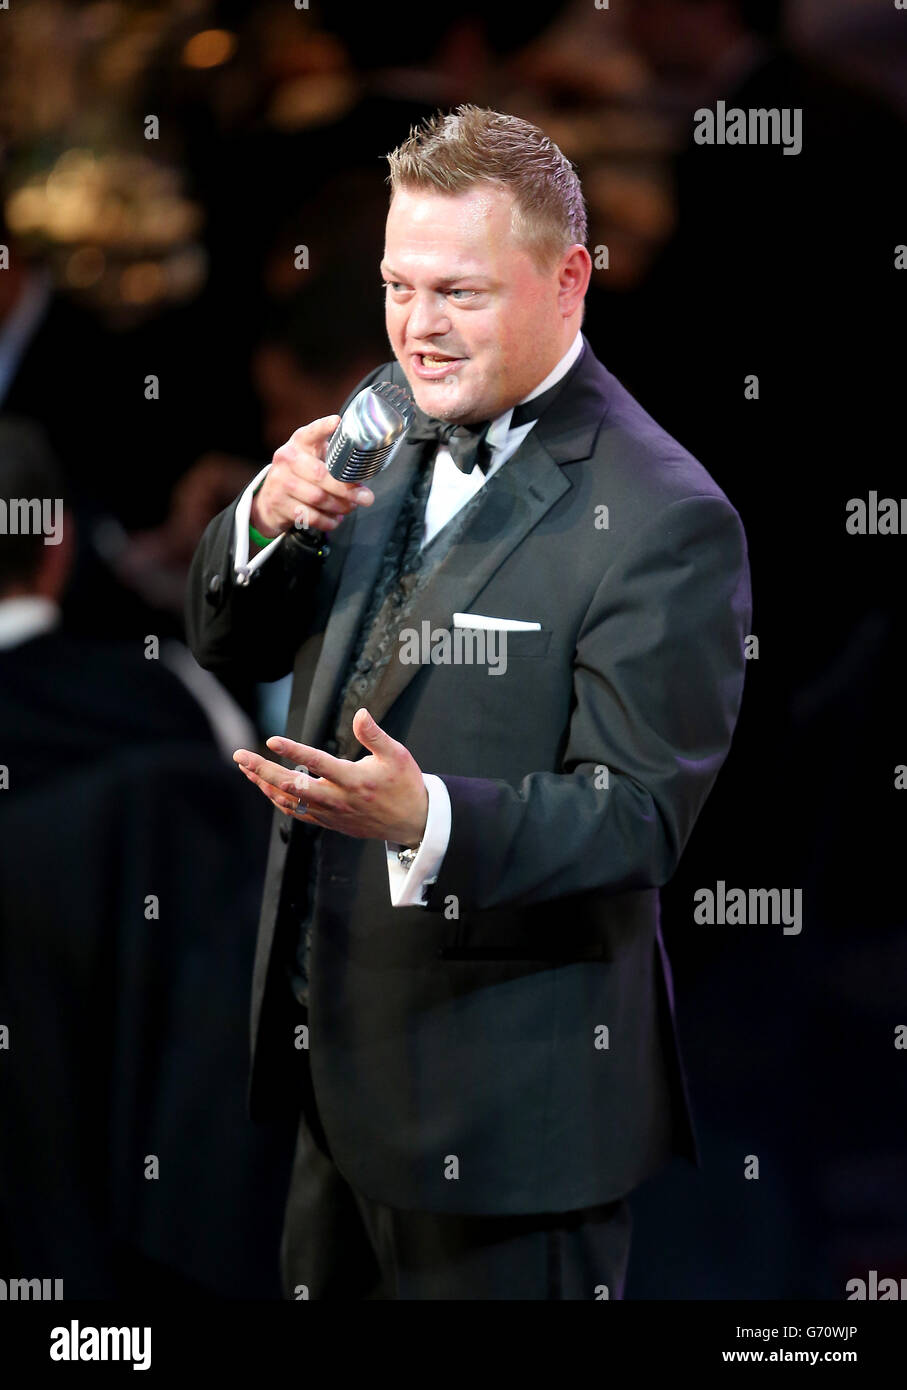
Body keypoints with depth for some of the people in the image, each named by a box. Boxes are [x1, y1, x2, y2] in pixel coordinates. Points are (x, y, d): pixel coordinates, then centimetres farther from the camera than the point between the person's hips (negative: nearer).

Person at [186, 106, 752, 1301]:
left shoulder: (662, 520, -18)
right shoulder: (394, 420, 6)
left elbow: (641, 814, -21)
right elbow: (230, 645, 10)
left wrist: (425, 817, -37)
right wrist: (271, 517, -12)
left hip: (508, 1103, -7)